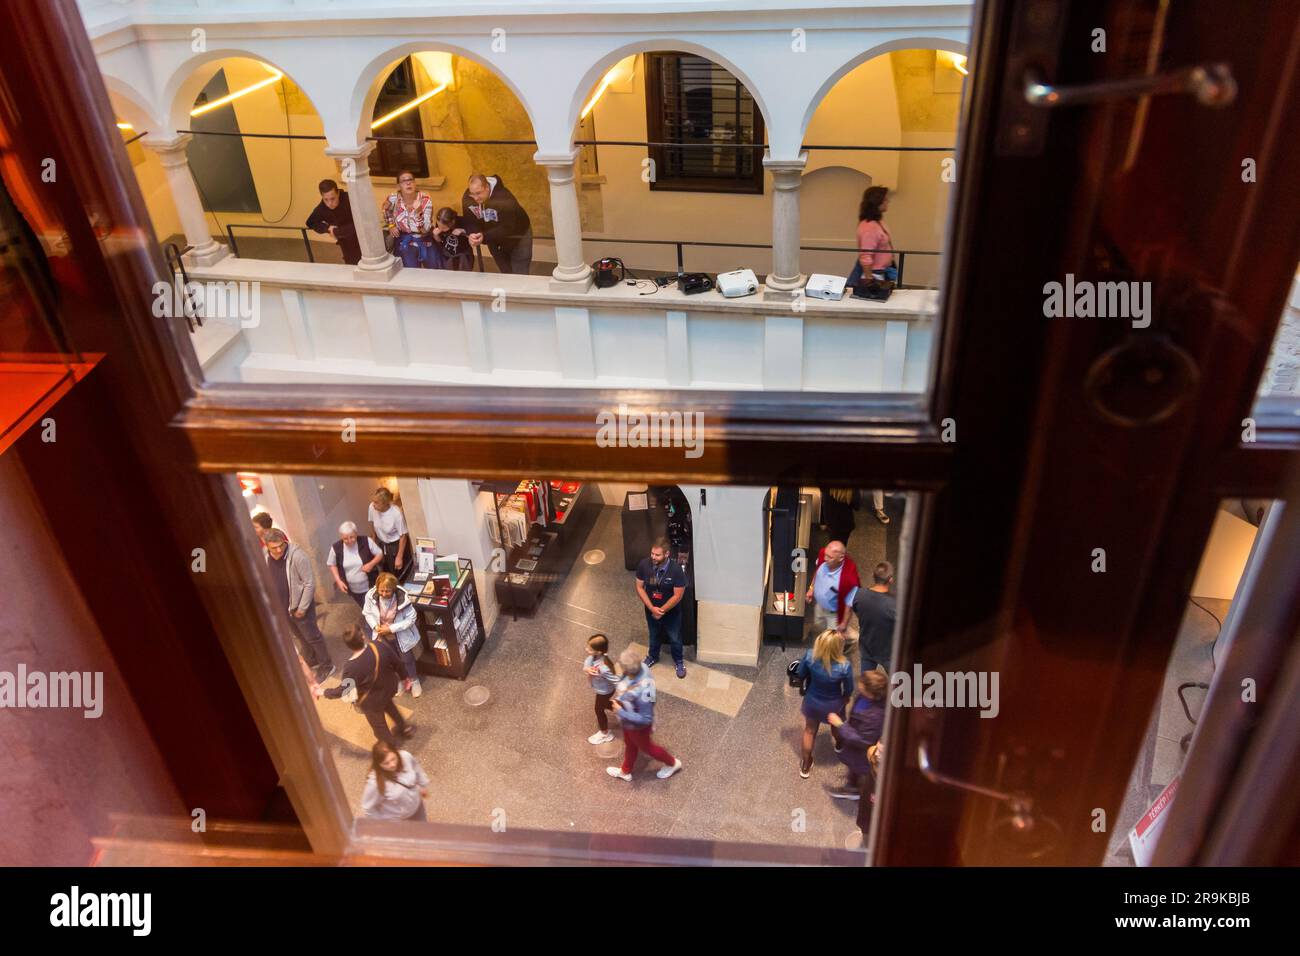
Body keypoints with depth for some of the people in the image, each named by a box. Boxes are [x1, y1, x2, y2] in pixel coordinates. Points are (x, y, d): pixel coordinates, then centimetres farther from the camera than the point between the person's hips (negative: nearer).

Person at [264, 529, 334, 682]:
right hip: (283, 607, 6)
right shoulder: (266, 558, -6)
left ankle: (327, 666, 22)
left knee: (312, 637, 7)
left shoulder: (297, 556, -26)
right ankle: (311, 662, 41)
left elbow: (310, 583, -22)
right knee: (301, 637, 23)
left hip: (299, 606, -6)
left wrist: (302, 608, -19)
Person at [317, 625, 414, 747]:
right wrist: (402, 676, 10)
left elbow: (342, 690, -21)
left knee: (379, 727, 25)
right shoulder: (380, 646, -28)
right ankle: (404, 727, 60)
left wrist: (323, 692, -2)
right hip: (389, 687, 4)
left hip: (372, 702, -4)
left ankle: (392, 750, 48)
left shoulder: (351, 668, -36)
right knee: (387, 704, 40)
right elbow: (397, 663, -11)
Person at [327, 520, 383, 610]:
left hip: (370, 586, -2)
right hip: (353, 589, 2)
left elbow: (380, 554, -8)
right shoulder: (336, 547, -18)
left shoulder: (366, 541, -22)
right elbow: (331, 564, -1)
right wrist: (338, 581, -11)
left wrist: (371, 564, -27)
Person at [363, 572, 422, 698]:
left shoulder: (402, 598, -34)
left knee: (407, 658, 20)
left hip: (400, 635, -3)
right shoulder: (371, 596, -25)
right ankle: (401, 679, 53)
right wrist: (375, 626, -22)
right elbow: (367, 613, -6)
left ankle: (414, 680, 48)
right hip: (383, 635, 3)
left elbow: (411, 618, -24)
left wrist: (391, 628, -28)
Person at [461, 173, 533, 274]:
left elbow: (506, 229, -37)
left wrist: (484, 237, -46)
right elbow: (470, 222, -13)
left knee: (519, 276, -5)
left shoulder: (505, 199, -38)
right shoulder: (467, 199, -20)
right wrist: (473, 235, -36)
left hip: (518, 236, -5)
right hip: (496, 239, 5)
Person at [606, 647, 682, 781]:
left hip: (637, 726, -7)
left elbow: (645, 719, -33)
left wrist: (621, 712, -30)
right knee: (629, 744, 31)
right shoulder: (640, 666, -25)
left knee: (645, 746, 24)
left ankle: (672, 763, 50)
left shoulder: (643, 691, -46)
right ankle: (625, 771, 58)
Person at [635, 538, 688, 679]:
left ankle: (679, 661, 48)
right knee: (654, 635, 28)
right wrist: (652, 608, -17)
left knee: (675, 638, 21)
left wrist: (662, 611, -18)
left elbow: (677, 596, -23)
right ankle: (653, 656, 56)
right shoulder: (644, 564, -22)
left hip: (671, 612, -2)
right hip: (651, 610, 3)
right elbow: (639, 588, -11)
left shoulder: (676, 569, -30)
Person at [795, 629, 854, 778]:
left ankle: (805, 765, 44)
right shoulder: (844, 666, -35)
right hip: (833, 705, -1)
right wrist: (845, 699, 8)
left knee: (810, 731, 28)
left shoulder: (810, 656, -30)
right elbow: (848, 689, -16)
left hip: (812, 701, 1)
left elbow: (801, 674, -10)